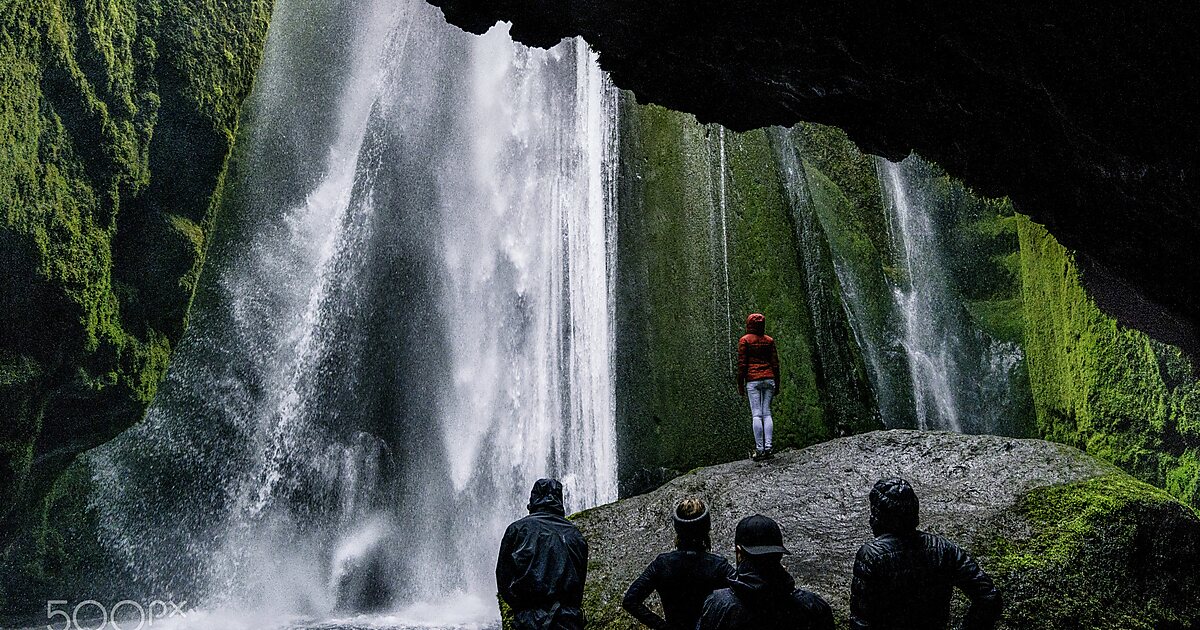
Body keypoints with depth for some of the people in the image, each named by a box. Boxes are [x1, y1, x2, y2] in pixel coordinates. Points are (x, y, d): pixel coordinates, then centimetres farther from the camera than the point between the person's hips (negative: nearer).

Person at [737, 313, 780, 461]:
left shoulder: (744, 340, -1)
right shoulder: (769, 340, 10)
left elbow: (742, 364, -3)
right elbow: (775, 363, 9)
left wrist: (740, 384, 1)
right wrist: (777, 384, 15)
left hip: (753, 380, -3)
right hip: (769, 378, 3)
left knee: (756, 414, -4)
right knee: (767, 413, 5)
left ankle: (759, 450, -7)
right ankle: (768, 448, -3)